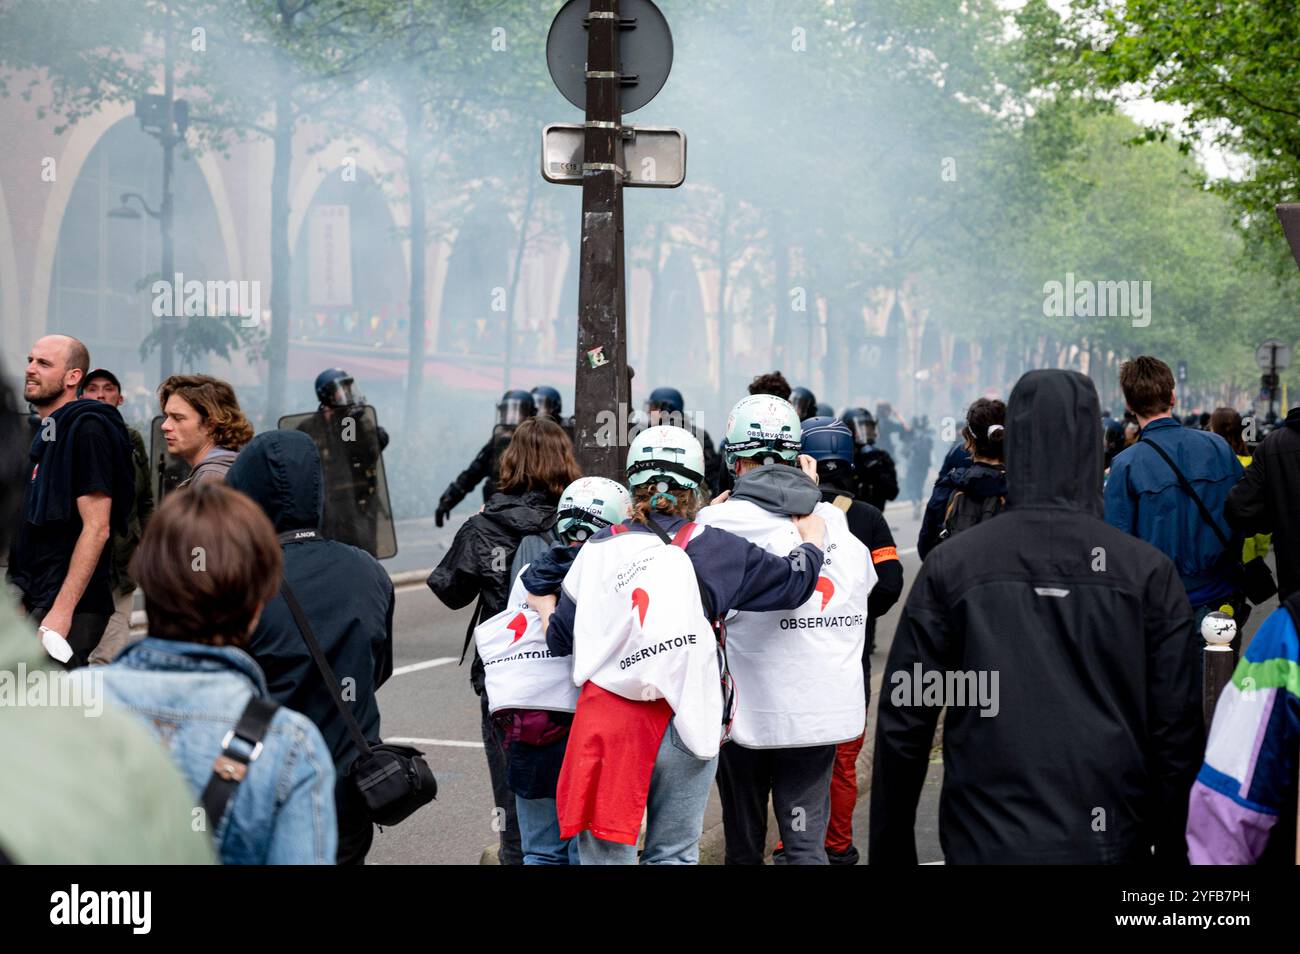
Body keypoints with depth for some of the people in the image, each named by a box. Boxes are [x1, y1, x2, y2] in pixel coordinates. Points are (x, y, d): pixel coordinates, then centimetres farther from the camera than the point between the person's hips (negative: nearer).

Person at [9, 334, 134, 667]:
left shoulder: (86, 429, -11)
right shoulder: (48, 431, 19)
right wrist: (26, 600, 18)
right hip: (39, 600, 9)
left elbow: (96, 528, -18)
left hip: (70, 605, -9)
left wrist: (61, 611, -22)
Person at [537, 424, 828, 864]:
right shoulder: (712, 547, -1)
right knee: (673, 854, 11)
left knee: (604, 855, 8)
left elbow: (560, 638, 9)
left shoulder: (599, 547, 4)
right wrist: (813, 537, 29)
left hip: (603, 718, 1)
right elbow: (794, 581, 8)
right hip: (680, 725, -1)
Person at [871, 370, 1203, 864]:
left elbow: (903, 723, -2)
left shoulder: (950, 565, -3)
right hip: (1109, 842, 1)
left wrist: (890, 848, 7)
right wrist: (1174, 850, 7)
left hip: (988, 842, 0)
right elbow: (1178, 732, -3)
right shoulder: (1146, 570, -3)